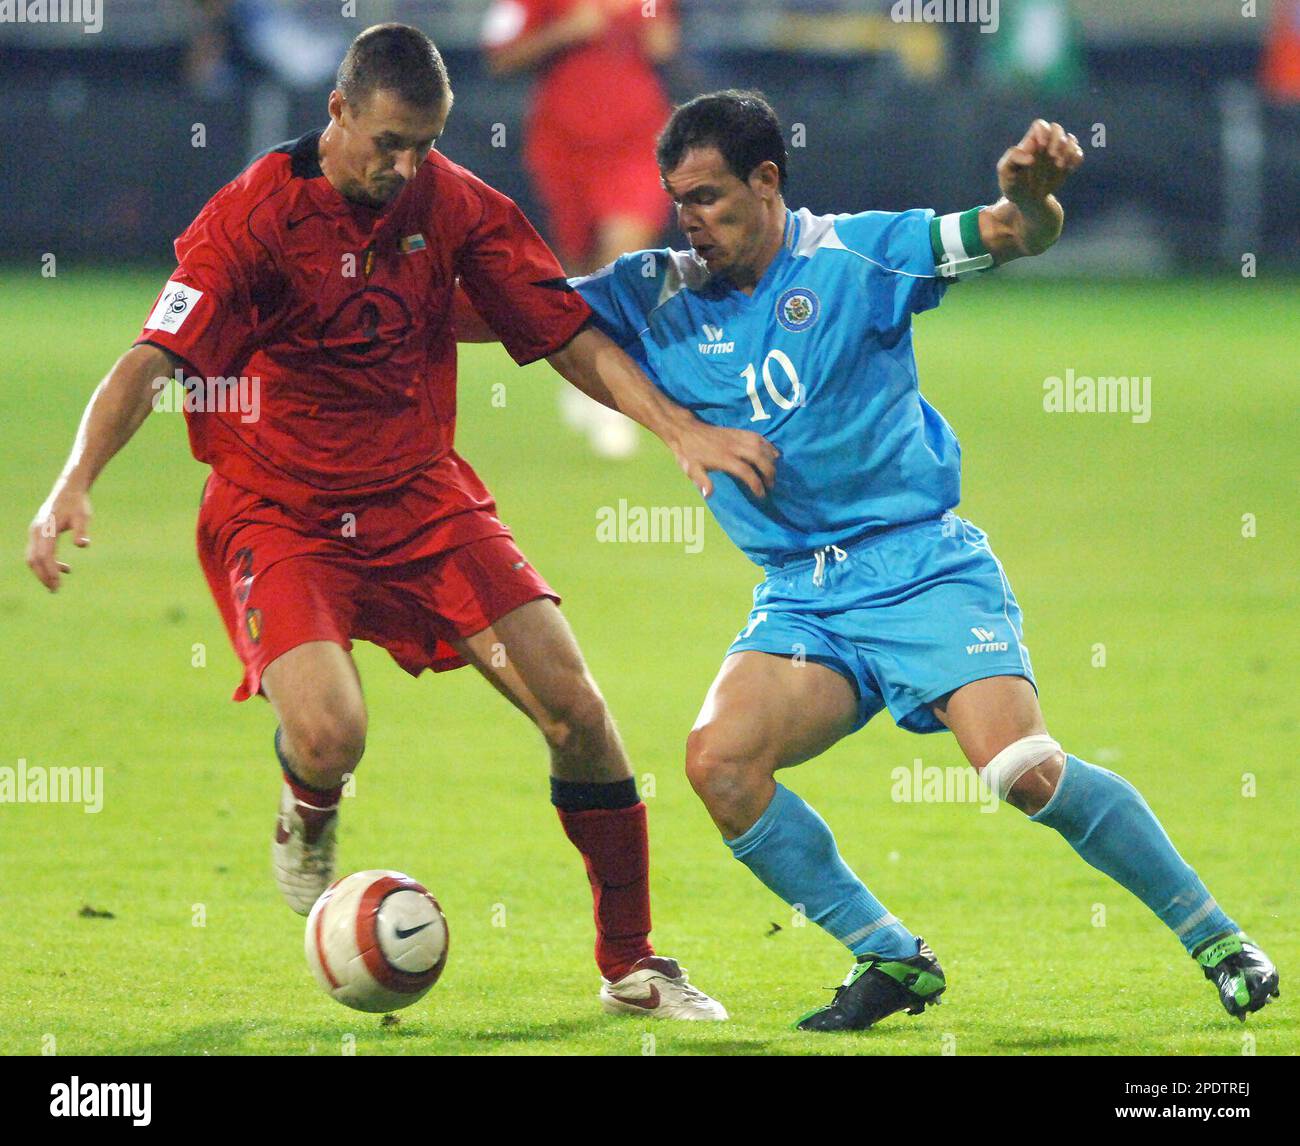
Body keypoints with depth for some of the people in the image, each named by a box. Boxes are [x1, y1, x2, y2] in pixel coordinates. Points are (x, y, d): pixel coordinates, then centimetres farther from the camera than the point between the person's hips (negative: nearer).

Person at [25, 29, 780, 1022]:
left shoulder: (457, 205, -2)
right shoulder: (255, 216, -14)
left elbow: (574, 340, 5)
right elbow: (155, 361, -20)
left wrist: (682, 429, -6)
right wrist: (75, 483, -35)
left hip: (421, 494, 4)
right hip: (279, 515, -4)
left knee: (576, 711, -7)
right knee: (329, 736, -27)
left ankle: (631, 966, 9)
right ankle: (309, 814, 14)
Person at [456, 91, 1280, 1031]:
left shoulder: (854, 255, -3)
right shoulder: (655, 298, 6)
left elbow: (1019, 238, -5)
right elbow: (501, 313, 9)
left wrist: (1030, 188, -26)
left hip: (924, 566, -4)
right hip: (803, 601, 4)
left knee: (1021, 767, -21)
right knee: (719, 761, -20)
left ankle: (1215, 938, -3)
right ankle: (892, 961, -5)